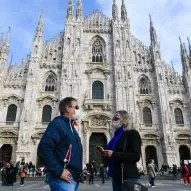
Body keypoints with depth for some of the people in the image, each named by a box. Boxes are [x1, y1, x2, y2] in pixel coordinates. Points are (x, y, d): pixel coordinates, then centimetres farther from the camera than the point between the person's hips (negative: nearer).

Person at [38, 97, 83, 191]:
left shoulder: (71, 127, 17)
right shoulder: (58, 123, -12)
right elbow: (43, 149, -24)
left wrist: (77, 173, 15)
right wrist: (59, 171, -22)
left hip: (74, 177, 9)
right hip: (64, 178, -9)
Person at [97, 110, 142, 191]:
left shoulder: (133, 133, -8)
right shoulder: (117, 135, 13)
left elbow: (136, 156, -18)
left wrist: (114, 154, -22)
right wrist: (105, 152, 0)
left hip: (129, 177, -7)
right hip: (116, 176, 7)